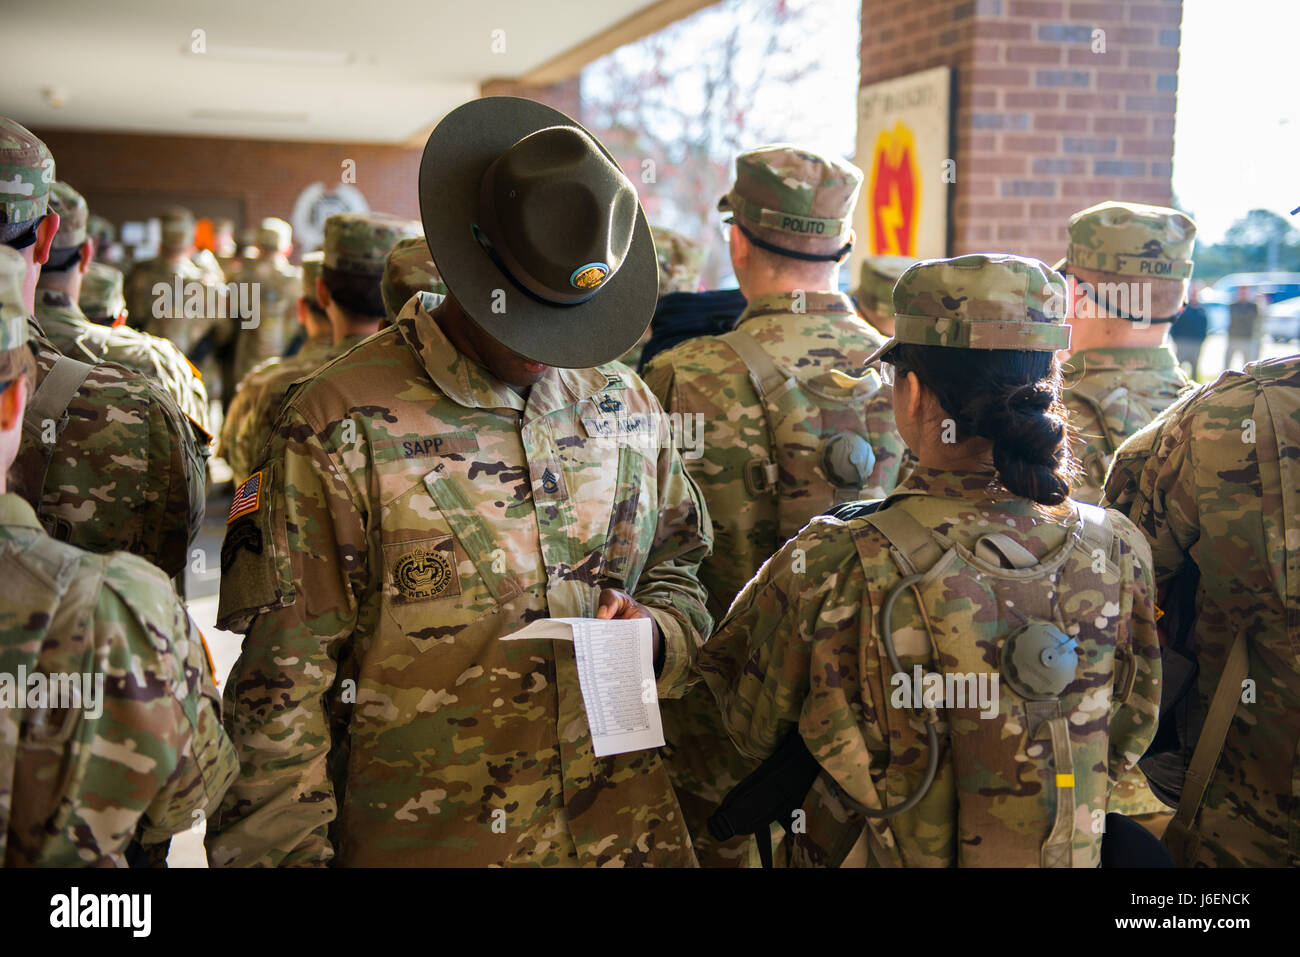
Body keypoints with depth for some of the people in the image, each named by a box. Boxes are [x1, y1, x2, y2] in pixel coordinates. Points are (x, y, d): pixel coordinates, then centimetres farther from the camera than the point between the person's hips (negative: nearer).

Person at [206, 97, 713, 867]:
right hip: (424, 839, -4)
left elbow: (680, 565, 18)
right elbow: (282, 677, -10)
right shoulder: (342, 425, -11)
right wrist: (290, 850, -10)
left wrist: (658, 630, -5)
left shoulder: (627, 406, 6)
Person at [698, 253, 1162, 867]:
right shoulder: (1116, 552, -15)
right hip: (1067, 856, 4)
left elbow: (754, 729, -9)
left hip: (880, 855, -3)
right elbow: (1126, 742, 0)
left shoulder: (830, 570, -27)